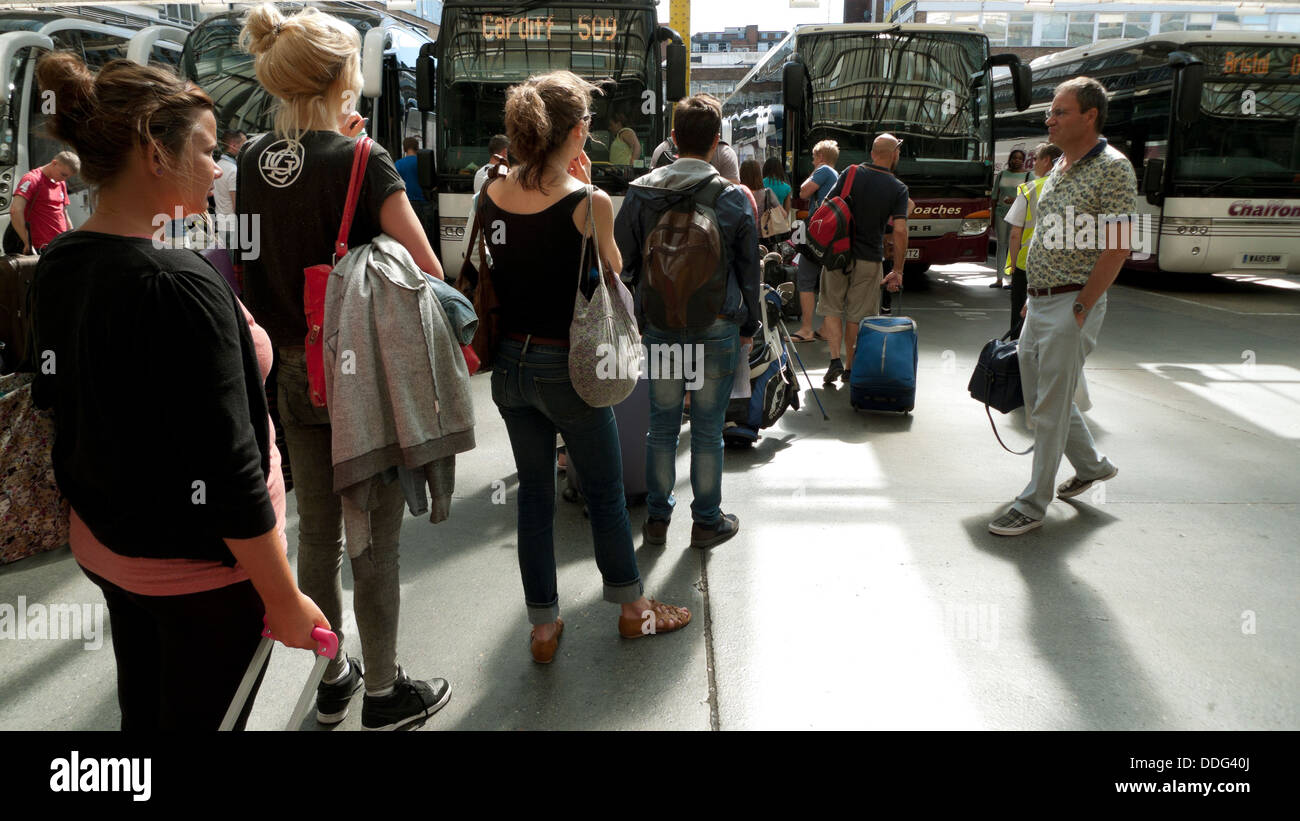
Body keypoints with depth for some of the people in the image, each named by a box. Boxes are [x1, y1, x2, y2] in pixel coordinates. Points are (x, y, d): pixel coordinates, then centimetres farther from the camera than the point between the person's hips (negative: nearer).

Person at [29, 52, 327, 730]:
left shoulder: (56, 265, -1)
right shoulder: (179, 286, -27)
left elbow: (56, 396, 11)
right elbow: (227, 470, -26)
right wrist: (285, 601, -18)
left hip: (104, 546, 8)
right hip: (199, 571, -8)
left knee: (141, 712, 23)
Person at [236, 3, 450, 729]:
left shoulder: (254, 160, 2)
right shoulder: (366, 164, -17)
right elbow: (429, 274, -17)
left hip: (295, 371, 6)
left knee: (318, 532, 17)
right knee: (374, 542, 7)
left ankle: (333, 678, 33)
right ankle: (385, 693, 22)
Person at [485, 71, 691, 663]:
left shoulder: (491, 196, -3)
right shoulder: (589, 202, -17)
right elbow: (612, 273, -3)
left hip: (510, 363, 5)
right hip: (567, 368, -5)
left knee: (534, 494, 16)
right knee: (605, 491, 14)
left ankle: (543, 626, 26)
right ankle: (632, 608, 32)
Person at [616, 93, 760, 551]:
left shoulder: (640, 192, -3)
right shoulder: (733, 198, -6)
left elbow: (621, 260, 4)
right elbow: (749, 269, 2)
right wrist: (750, 325, 14)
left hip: (659, 328, 2)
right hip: (717, 329, -2)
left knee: (662, 426, 13)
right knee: (708, 430, 8)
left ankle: (657, 518, 24)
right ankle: (707, 521, 21)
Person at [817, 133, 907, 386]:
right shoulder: (898, 189, -4)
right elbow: (899, 230, -11)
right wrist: (897, 270, -5)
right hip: (868, 260, -1)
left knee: (832, 308, 12)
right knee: (857, 315, 10)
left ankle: (835, 360, -2)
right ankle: (850, 368, 16)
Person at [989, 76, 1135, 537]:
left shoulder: (1112, 168, -12)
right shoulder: (1060, 166, 14)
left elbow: (1117, 249, -17)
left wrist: (1080, 308, -18)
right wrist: (1033, 297, 16)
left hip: (1072, 306, -9)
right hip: (1038, 304, 9)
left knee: (1050, 407, -2)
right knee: (1039, 396, 17)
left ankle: (1034, 504, 9)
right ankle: (1092, 465, 38)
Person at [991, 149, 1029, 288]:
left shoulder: (1028, 176, 1)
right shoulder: (1002, 174, 11)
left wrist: (1015, 200, -19)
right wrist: (992, 216, 9)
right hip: (1001, 213, 4)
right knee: (1001, 244, 5)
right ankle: (999, 279, 9)